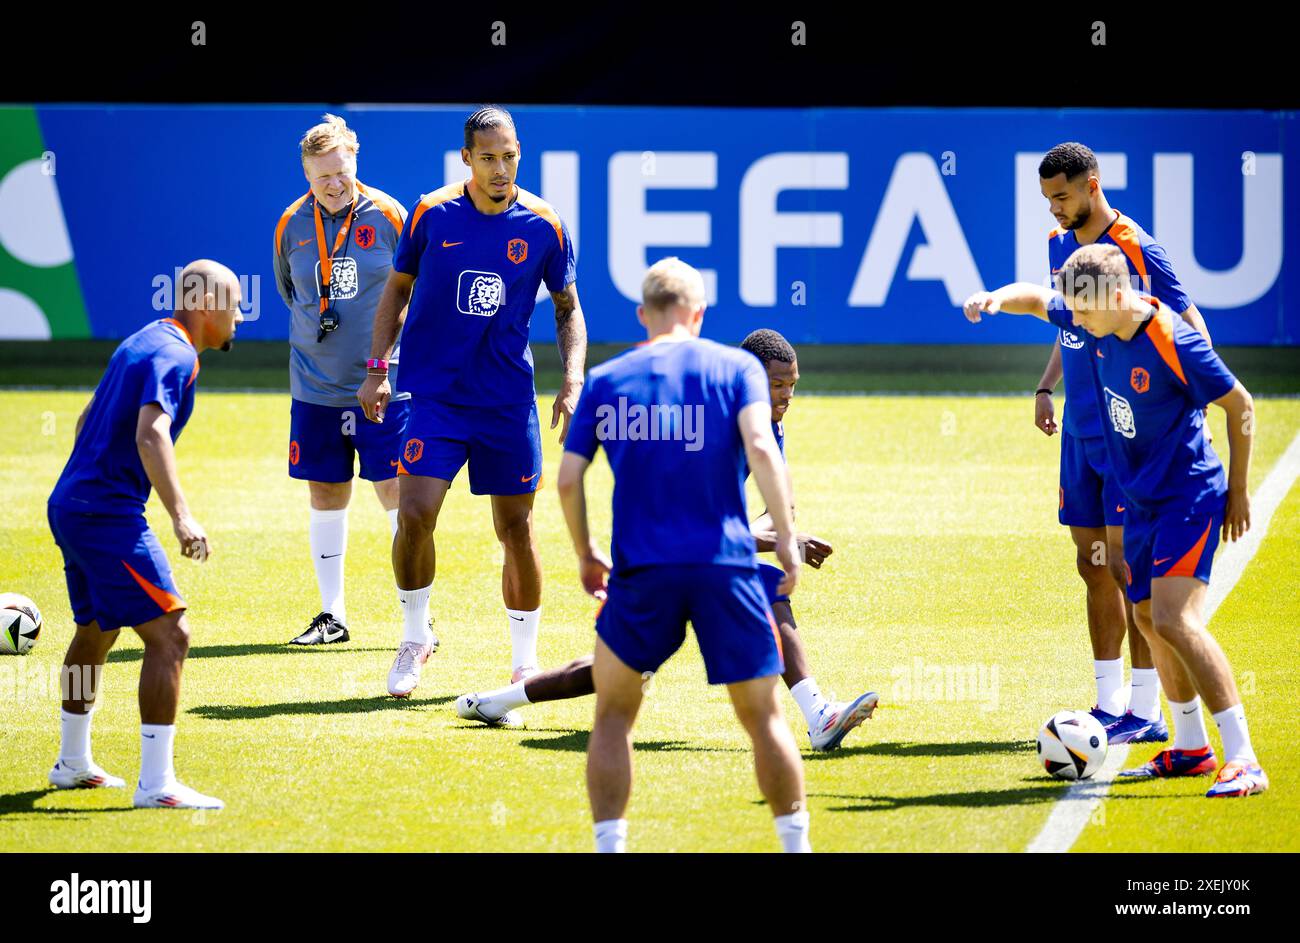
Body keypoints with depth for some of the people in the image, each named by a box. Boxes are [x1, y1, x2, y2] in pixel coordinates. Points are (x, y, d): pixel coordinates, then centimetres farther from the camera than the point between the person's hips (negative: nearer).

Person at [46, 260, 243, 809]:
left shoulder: (144, 341, 16)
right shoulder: (174, 355, -15)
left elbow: (87, 419, 28)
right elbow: (150, 435, -30)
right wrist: (180, 516, -40)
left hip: (71, 502, 11)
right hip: (107, 514, -11)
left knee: (96, 631, 27)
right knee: (169, 634, -14)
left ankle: (72, 763, 41)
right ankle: (156, 784, -19)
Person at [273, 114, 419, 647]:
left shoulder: (387, 216, -6)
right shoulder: (291, 224, 2)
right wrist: (317, 320, 8)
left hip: (383, 381, -3)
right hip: (315, 384, 3)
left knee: (394, 489, -6)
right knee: (325, 494, 7)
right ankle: (332, 615, 16)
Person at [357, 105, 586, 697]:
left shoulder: (545, 226, -2)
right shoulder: (431, 215, -2)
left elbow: (568, 309, 10)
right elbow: (397, 289, 11)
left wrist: (572, 381, -3)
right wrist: (377, 369, 5)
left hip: (508, 400, 1)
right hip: (433, 392, -1)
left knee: (516, 529, 4)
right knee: (415, 514, -13)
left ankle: (525, 661, 19)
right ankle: (414, 639, 8)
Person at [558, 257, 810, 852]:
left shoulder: (605, 380, 9)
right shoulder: (736, 367, 5)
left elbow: (568, 478, 4)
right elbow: (760, 446, -11)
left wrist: (585, 554, 18)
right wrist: (786, 535, -8)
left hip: (641, 570, 1)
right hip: (726, 566, -1)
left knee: (613, 713, 15)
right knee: (763, 715, 9)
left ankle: (608, 847, 7)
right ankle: (796, 843, 10)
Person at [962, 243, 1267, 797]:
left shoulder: (1171, 342, -23)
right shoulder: (1098, 325, -1)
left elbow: (1240, 406, -13)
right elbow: (1038, 299, 17)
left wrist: (1238, 490, -7)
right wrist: (997, 298, -6)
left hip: (1188, 498, -9)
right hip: (1141, 501, 9)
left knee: (1173, 618, -21)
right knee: (1148, 618, 15)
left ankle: (1243, 761, -22)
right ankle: (1190, 749, 31)